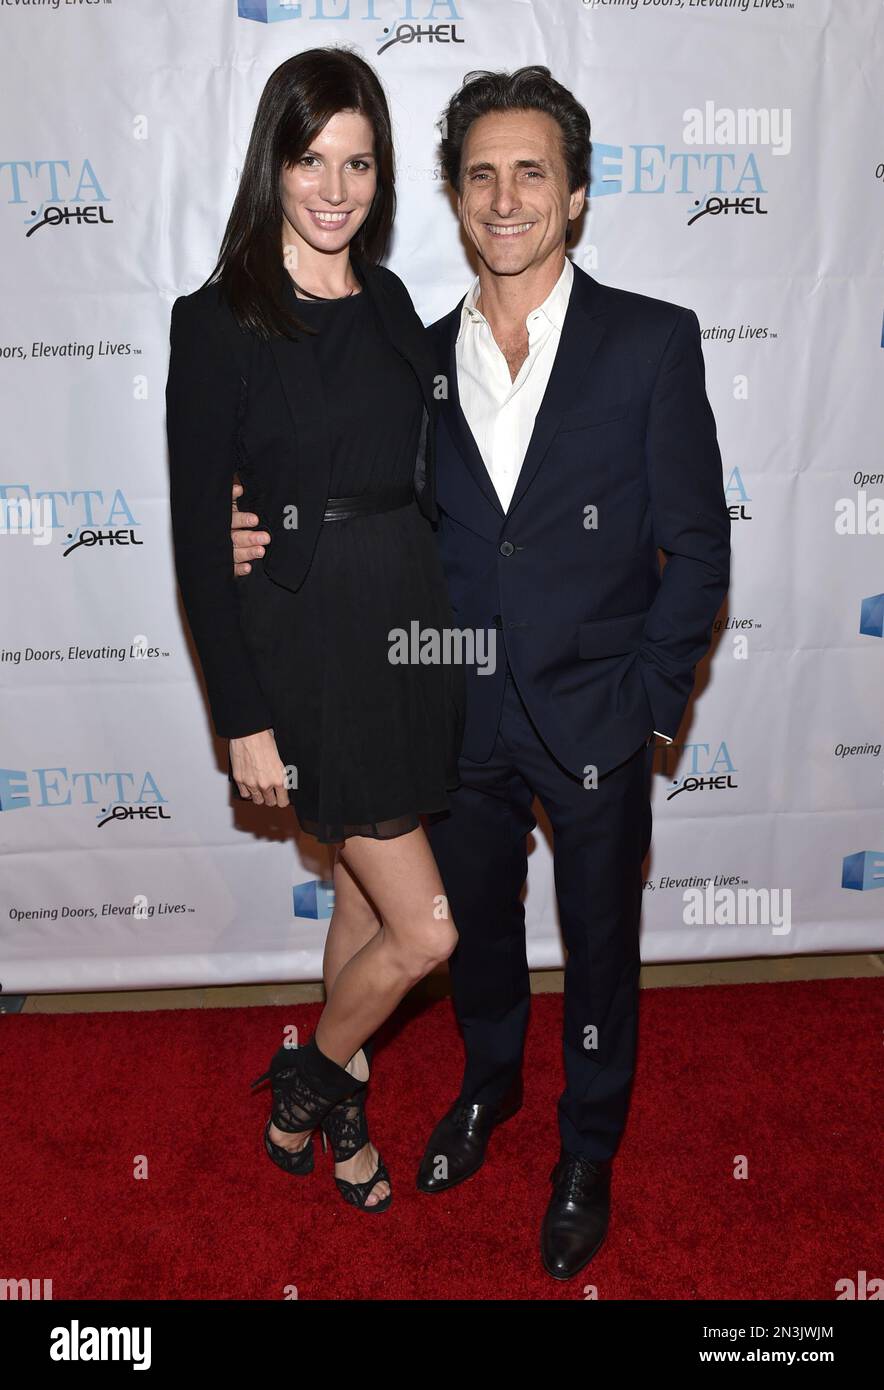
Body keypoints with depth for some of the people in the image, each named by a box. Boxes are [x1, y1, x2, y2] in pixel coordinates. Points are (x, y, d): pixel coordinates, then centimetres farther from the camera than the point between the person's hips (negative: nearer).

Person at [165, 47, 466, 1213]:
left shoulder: (389, 304, 10)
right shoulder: (216, 322, -8)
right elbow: (199, 538, -10)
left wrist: (441, 624, 9)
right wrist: (243, 720, -12)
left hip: (412, 630, 6)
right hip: (308, 647, -6)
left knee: (368, 890, 18)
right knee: (426, 930, -1)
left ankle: (324, 1102, 41)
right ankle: (312, 1084, 28)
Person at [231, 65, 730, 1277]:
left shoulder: (653, 342, -9)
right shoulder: (419, 358, 2)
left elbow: (697, 548, -7)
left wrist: (648, 706, -10)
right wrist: (271, 547, -9)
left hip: (595, 722, -3)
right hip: (462, 723, 3)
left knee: (599, 953, 15)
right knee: (477, 930, 22)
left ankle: (587, 1155, 41)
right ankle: (490, 1085, 52)